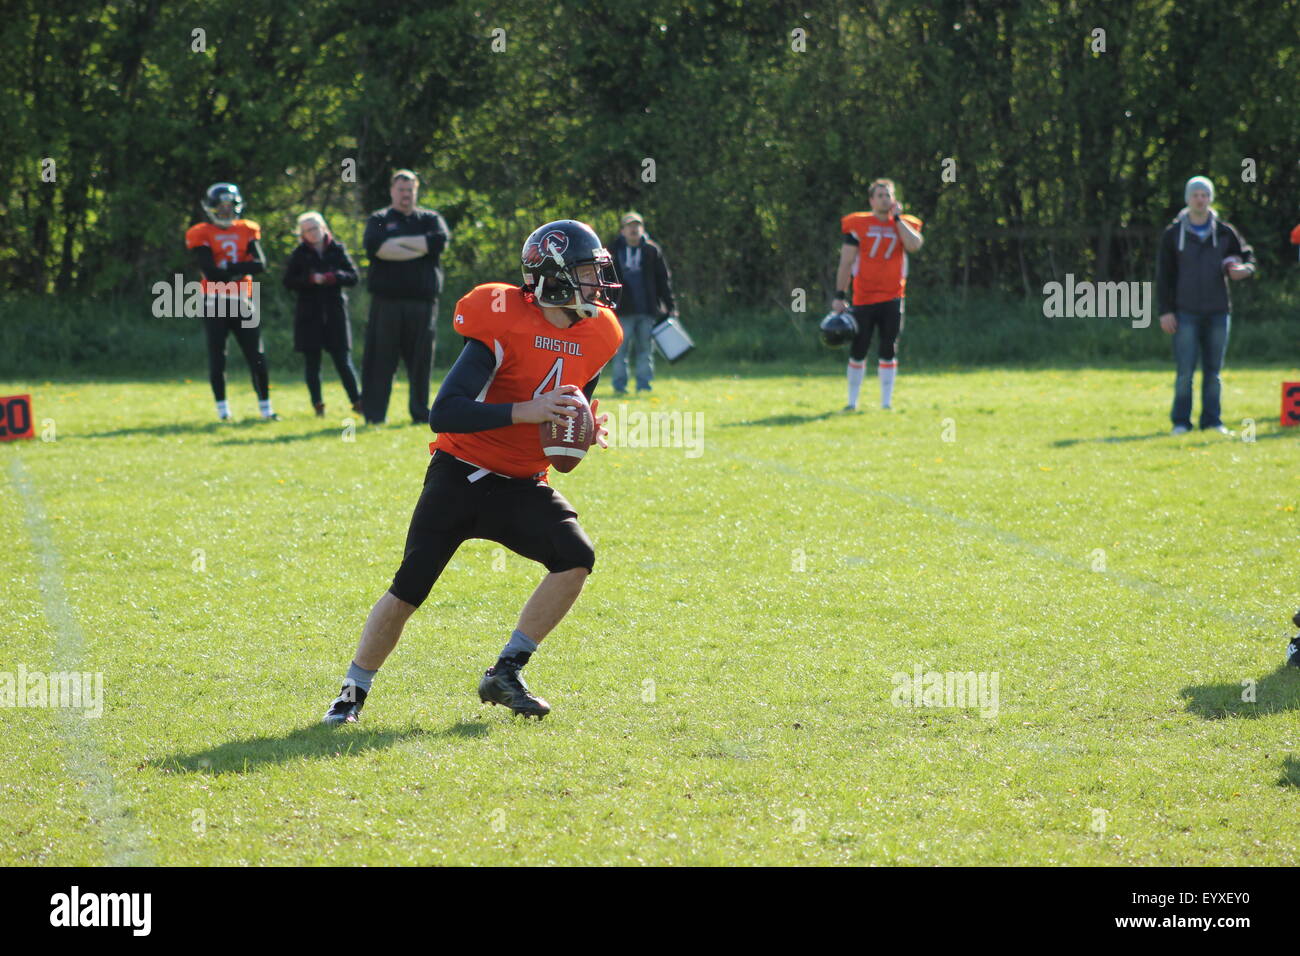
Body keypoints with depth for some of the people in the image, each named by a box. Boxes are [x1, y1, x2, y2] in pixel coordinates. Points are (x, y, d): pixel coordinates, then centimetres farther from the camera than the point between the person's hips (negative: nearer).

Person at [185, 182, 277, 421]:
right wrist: (242, 269, -9)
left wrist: (229, 269, -14)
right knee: (217, 358, 0)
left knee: (257, 357, 1)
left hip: (242, 302, 3)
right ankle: (222, 408, 8)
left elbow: (260, 264, -6)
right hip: (215, 302, -3)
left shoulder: (246, 231, 8)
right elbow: (211, 273, -14)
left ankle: (265, 407, 8)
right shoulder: (202, 235, -3)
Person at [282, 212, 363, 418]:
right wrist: (311, 279, -15)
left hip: (334, 312, -1)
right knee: (312, 362, 1)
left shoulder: (337, 250, 5)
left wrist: (331, 277, -16)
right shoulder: (300, 254, 5)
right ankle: (318, 404, 7)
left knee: (343, 360, -4)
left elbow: (353, 276, 0)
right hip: (309, 314, 1)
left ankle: (357, 401, 0)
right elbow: (288, 281, -1)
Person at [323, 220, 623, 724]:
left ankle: (505, 674, -5)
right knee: (409, 588, -6)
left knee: (576, 556, -17)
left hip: (521, 487, 5)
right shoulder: (504, 325, -21)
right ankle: (353, 691, 14)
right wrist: (527, 411, -32)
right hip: (461, 476, -5)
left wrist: (589, 431, -4)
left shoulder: (594, 337, 1)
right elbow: (443, 413, -27)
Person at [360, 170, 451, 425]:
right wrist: (418, 249, -10)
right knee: (380, 359, -3)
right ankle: (375, 415, 0)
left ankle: (420, 413, 9)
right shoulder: (379, 220, 10)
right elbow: (375, 246, -12)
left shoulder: (430, 219, 16)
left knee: (421, 359, 2)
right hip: (387, 301, -2)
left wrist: (398, 242, -7)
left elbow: (440, 240, -7)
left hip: (423, 301, 2)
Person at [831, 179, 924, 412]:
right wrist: (839, 296, -7)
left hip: (892, 298, 2)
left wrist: (897, 218, -7)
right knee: (858, 351, 1)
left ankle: (886, 402, 10)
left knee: (889, 352, 4)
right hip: (863, 297, -2)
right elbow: (845, 263, -1)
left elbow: (914, 245, -15)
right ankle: (852, 402, 10)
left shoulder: (903, 225, 7)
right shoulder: (857, 225, 1)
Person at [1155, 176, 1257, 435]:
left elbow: (1247, 256, 15)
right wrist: (1165, 311, -6)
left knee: (1213, 370, 6)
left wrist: (1244, 270, -10)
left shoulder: (1225, 232, 7)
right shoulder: (1173, 234, 3)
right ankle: (1181, 421, -1)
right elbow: (1164, 275, 2)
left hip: (1217, 312, 2)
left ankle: (1212, 420, 11)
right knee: (1185, 370, -6)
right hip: (1186, 313, -2)